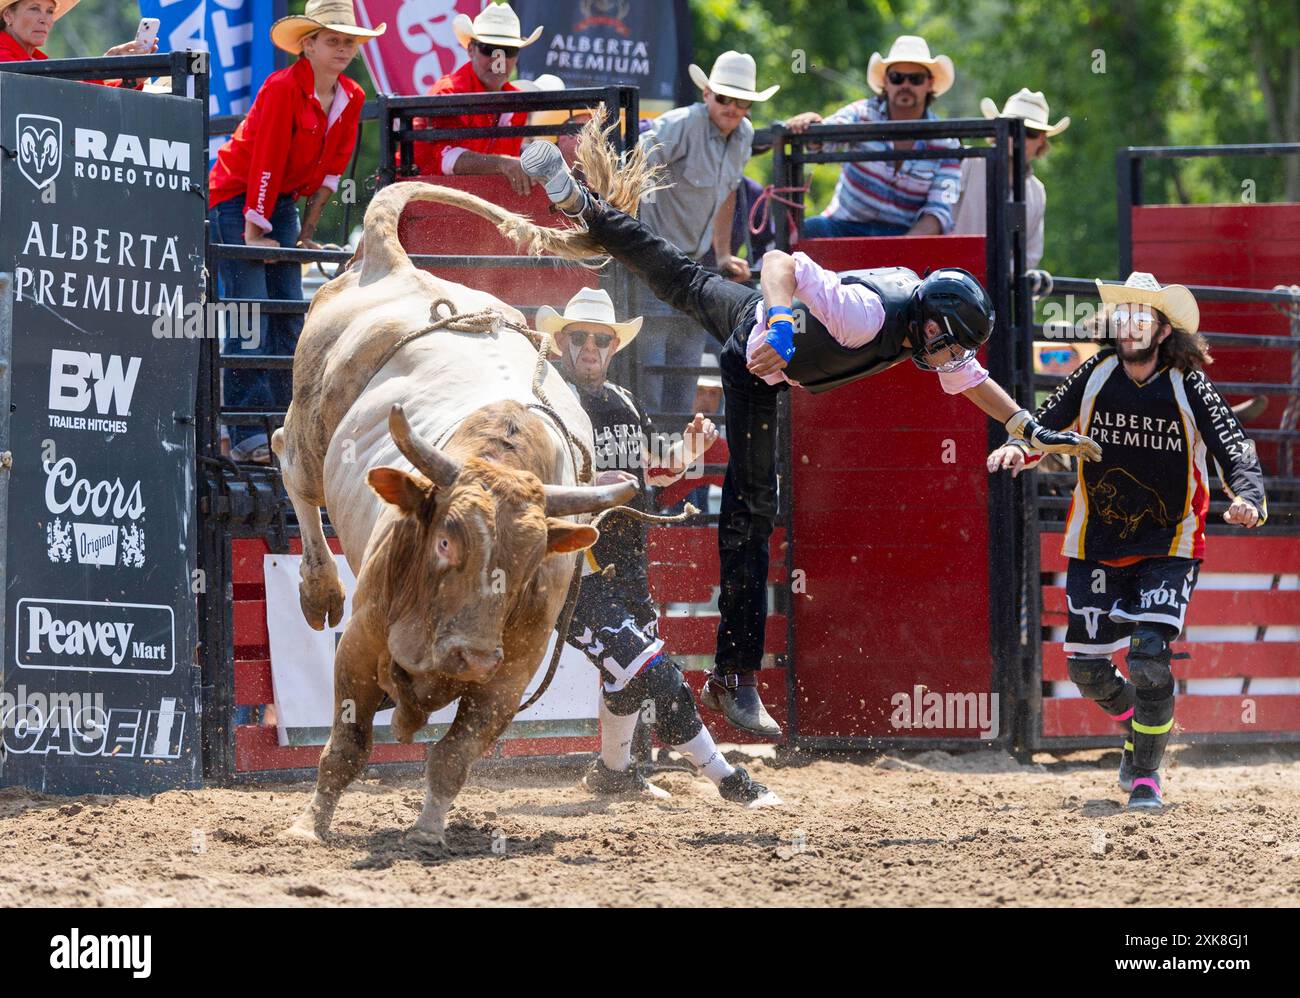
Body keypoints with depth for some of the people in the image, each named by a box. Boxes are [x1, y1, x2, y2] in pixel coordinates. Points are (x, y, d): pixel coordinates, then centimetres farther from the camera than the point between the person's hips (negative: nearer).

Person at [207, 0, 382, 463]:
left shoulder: (352, 99, 1)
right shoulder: (283, 88, -21)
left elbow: (332, 168, 8)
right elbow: (265, 162, -21)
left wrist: (307, 230, 8)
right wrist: (255, 232, -20)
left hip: (282, 201, 8)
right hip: (236, 197, -8)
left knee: (290, 315, 4)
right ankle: (247, 436, -15)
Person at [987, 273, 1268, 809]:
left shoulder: (1189, 388, -12)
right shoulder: (1095, 376, -6)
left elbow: (1235, 451, -19)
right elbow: (1045, 422, -5)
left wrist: (1249, 499, -39)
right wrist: (1018, 448, -28)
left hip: (1168, 548, -3)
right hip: (1096, 545, 3)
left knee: (1149, 660, -18)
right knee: (1087, 669, 5)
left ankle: (1146, 773, 3)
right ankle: (1139, 724, 39)